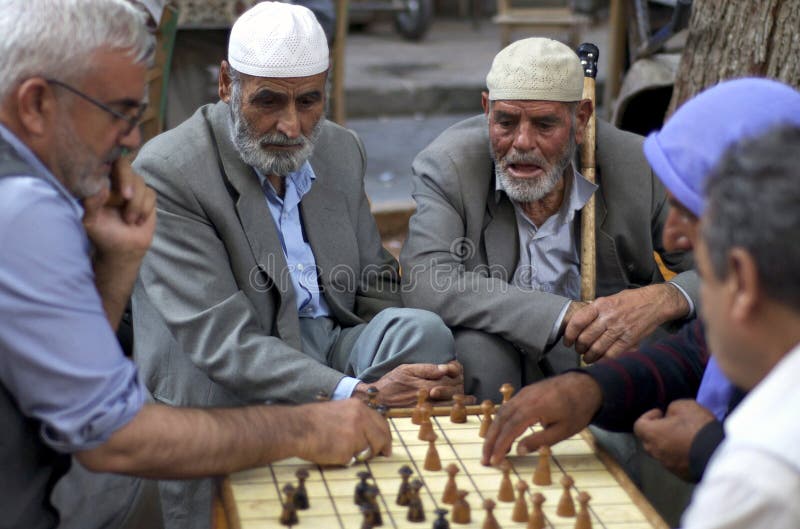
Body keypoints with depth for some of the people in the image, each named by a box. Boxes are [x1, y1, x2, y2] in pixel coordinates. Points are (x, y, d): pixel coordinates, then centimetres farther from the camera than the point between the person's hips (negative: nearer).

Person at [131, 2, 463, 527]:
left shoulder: (342, 150, 8)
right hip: (226, 386, -6)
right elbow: (219, 340, -20)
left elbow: (375, 284, 16)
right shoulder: (166, 172, -14)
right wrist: (357, 394, -30)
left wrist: (429, 361, -8)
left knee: (422, 330, -23)